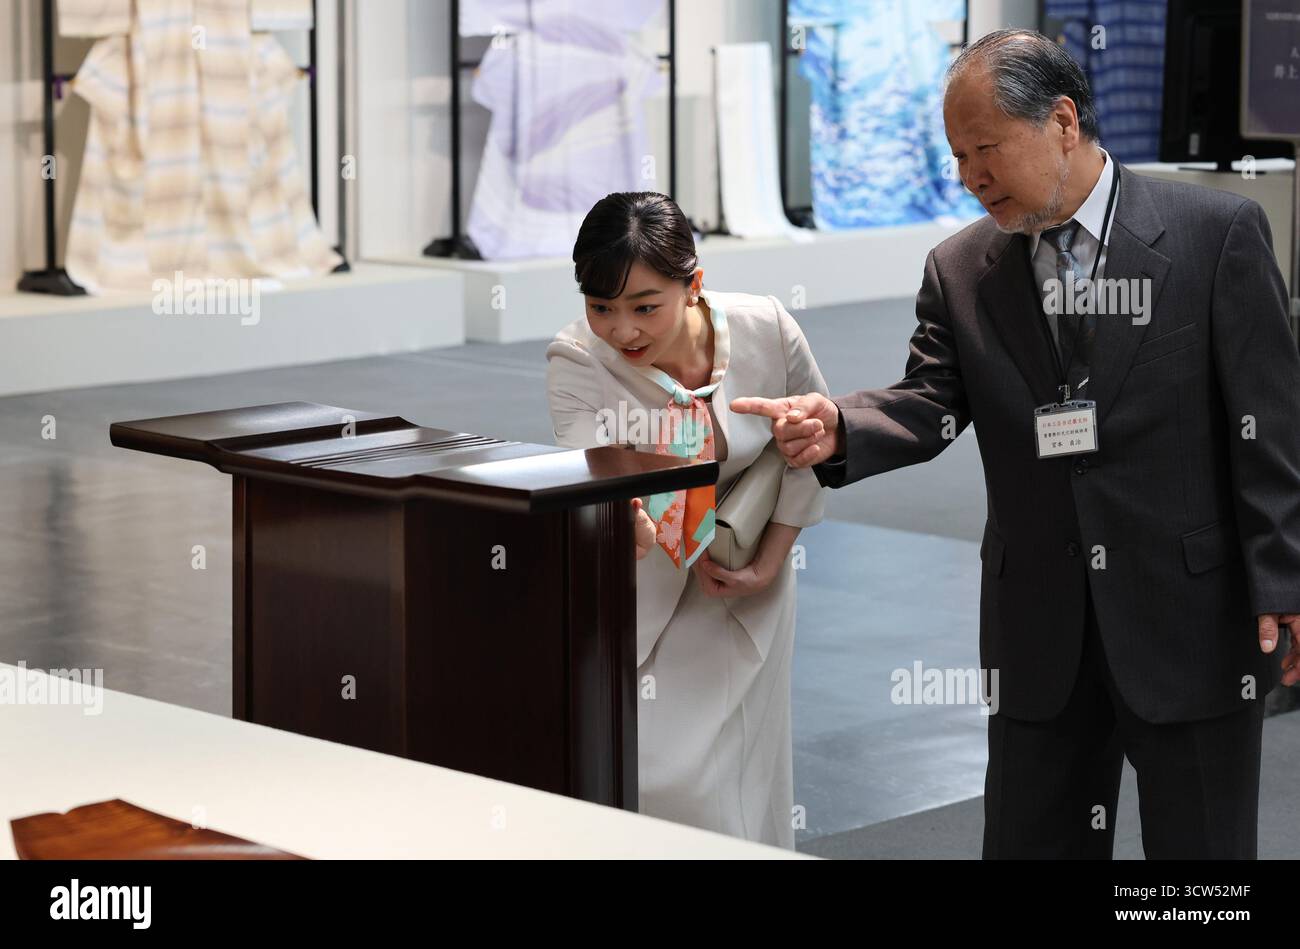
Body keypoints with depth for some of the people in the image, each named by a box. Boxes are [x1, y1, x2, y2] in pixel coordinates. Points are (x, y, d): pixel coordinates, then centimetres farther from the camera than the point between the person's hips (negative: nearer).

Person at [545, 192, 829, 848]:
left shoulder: (766, 332, -18)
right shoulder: (576, 362, -23)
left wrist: (771, 558, -3)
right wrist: (622, 530, -60)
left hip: (738, 593, 1)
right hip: (638, 593, -1)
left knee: (736, 775, 4)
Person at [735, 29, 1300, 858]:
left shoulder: (1218, 232, -6)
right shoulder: (960, 271, 6)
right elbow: (930, 404, -4)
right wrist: (837, 429, -25)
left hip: (1192, 621, -3)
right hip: (1040, 635, 4)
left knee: (1201, 848, 6)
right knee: (1027, 843, 10)